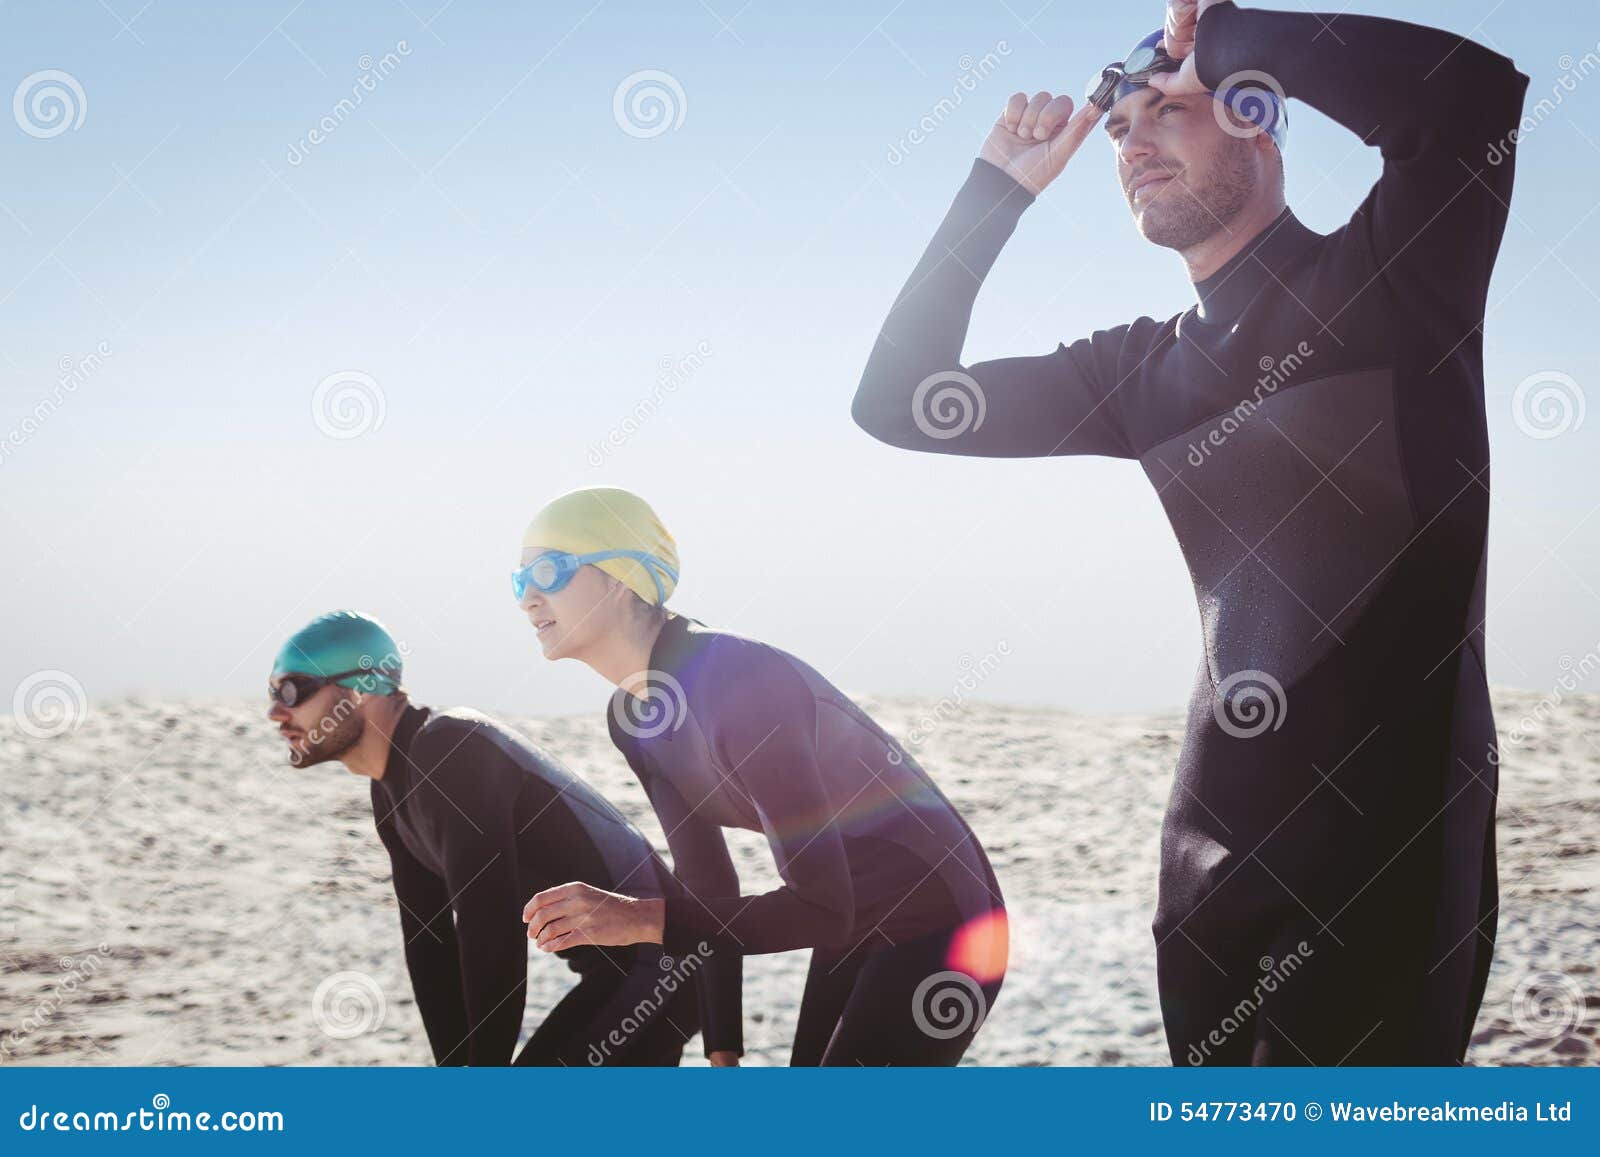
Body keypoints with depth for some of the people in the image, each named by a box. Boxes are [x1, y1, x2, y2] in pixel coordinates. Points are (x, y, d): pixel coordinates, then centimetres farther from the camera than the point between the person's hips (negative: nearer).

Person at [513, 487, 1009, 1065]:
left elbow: (821, 909, -30)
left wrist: (644, 920, -35)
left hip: (937, 927, -9)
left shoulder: (737, 682, -28)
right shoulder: (631, 716, 0)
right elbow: (708, 886, 7)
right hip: (854, 931, 9)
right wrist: (723, 1050, 3)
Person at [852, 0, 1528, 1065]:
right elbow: (902, 403, 16)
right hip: (1224, 825, 7)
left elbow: (1475, 92, -21)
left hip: (1393, 813, -6)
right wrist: (999, 188, 12)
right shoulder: (1146, 369, 16)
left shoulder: (1381, 277, -1)